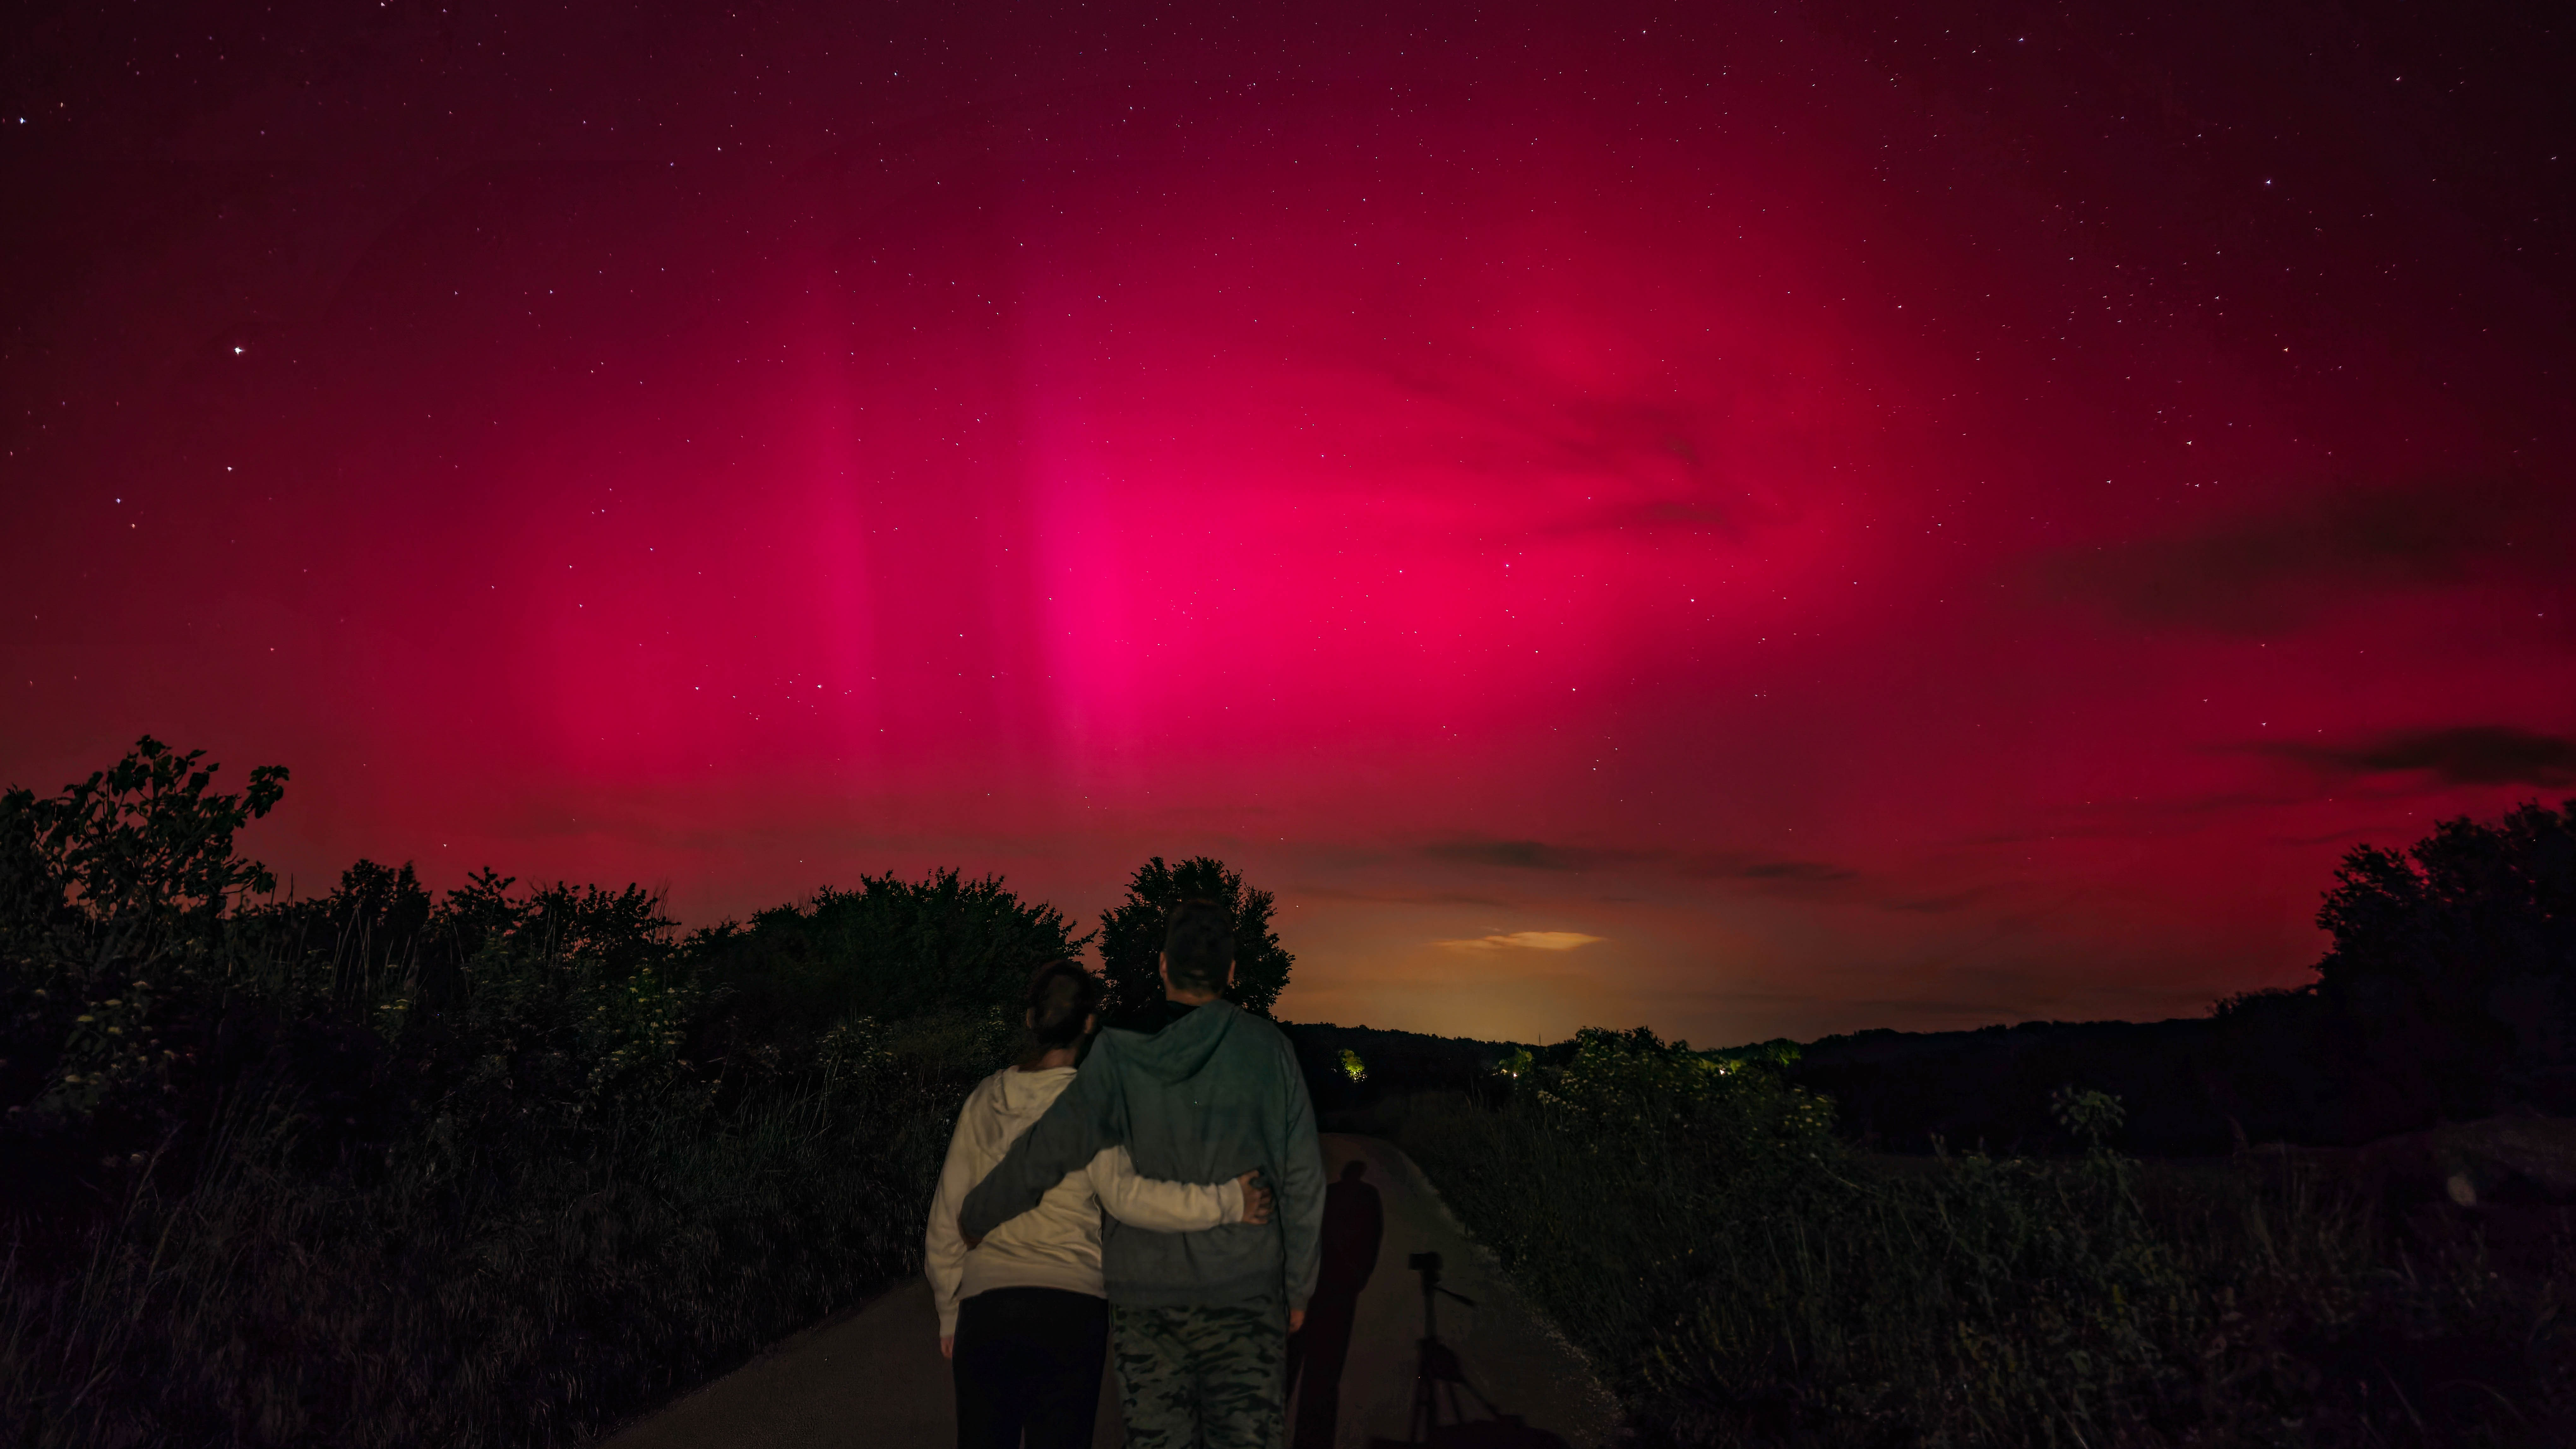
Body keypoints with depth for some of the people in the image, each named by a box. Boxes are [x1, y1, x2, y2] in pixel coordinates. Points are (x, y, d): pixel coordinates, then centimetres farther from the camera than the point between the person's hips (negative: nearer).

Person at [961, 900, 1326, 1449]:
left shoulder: (1119, 1059, -5)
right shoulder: (1268, 1050, -4)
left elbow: (1045, 1152, -11)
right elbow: (1303, 1178, -2)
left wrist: (974, 1218, 5)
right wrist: (1299, 1287, 8)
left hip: (1145, 1299, 1)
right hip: (1246, 1291, 0)